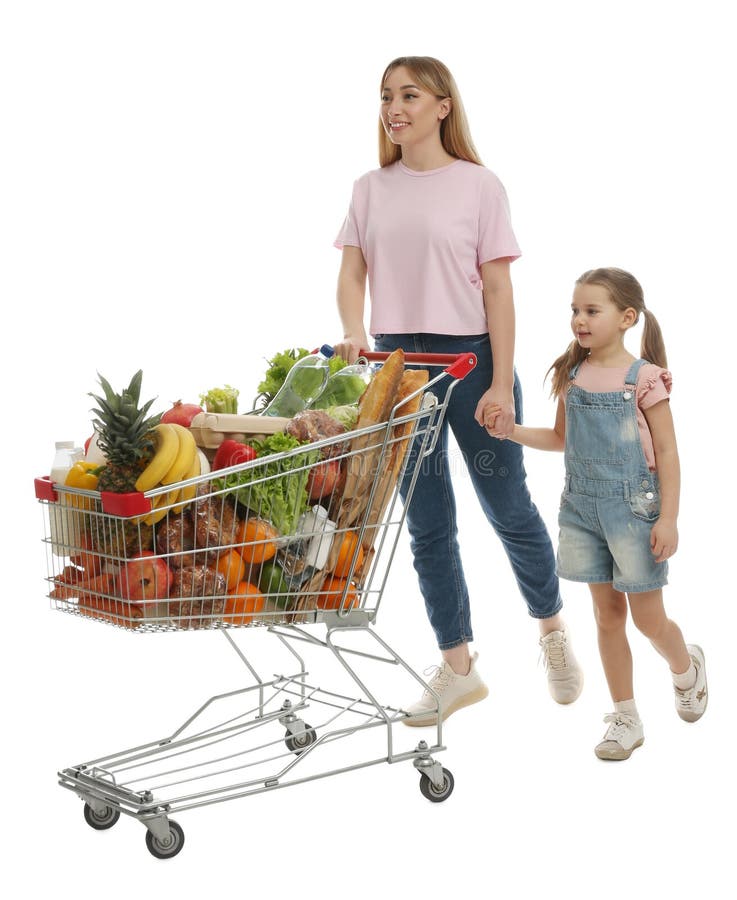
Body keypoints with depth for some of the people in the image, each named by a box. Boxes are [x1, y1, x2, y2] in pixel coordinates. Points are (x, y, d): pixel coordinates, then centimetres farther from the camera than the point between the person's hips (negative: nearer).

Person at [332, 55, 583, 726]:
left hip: (471, 357, -3)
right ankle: (458, 669, 19)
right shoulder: (371, 190, 7)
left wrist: (501, 385, -11)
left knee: (508, 508, 7)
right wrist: (354, 332, -21)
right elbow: (352, 273, 1)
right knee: (427, 523, 8)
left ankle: (553, 631, 33)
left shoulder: (478, 185, -4)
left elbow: (497, 288, -6)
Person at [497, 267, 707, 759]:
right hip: (582, 506, 5)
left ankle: (687, 667, 38)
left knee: (648, 618, 4)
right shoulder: (572, 375, 3)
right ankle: (626, 719, 21)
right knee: (607, 614, 10)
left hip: (633, 506, -5)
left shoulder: (644, 378, -12)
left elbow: (667, 451, -10)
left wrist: (668, 519, -14)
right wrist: (511, 431, 0)